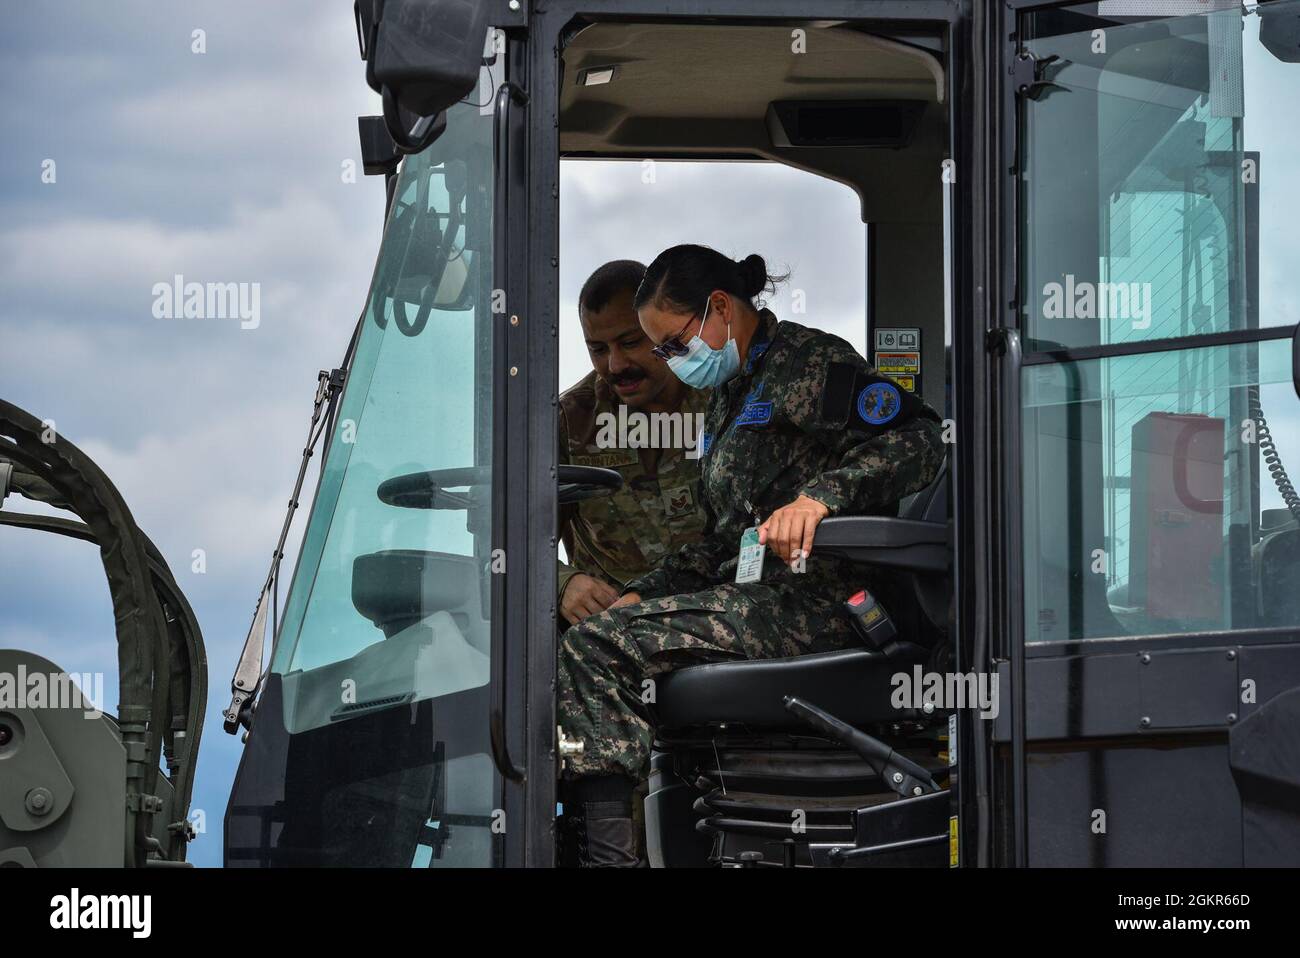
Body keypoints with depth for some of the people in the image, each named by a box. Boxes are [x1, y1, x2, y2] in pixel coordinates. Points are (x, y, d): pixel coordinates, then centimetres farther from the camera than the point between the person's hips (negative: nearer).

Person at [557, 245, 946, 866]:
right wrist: (643, 594, 14)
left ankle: (607, 849, -28)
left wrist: (819, 495, -30)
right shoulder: (729, 396, 26)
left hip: (812, 599, -10)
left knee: (594, 649, -22)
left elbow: (920, 440, -17)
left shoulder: (807, 361, -3)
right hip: (751, 593, 10)